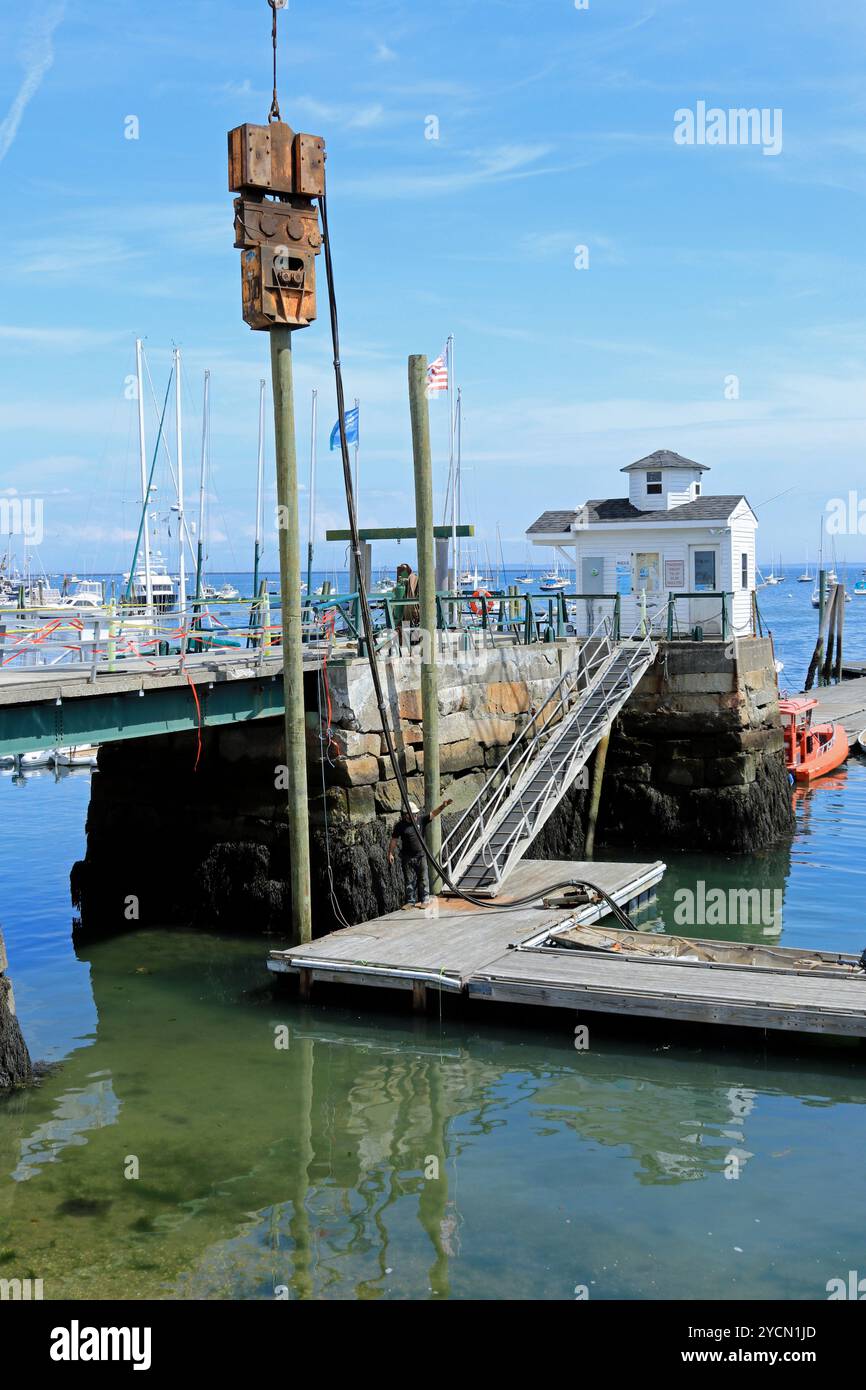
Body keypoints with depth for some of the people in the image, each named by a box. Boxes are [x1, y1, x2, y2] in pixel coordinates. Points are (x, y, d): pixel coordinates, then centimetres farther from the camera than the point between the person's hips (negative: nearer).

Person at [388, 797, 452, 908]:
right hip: (408, 857, -1)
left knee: (423, 879, 4)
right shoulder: (400, 825, -5)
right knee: (410, 880, 7)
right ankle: (410, 901, 14)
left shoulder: (421, 819, -1)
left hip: (421, 855, 1)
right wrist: (390, 853, 1)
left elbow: (433, 814, -10)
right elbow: (394, 840, 1)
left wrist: (443, 806, -26)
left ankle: (424, 900, 13)